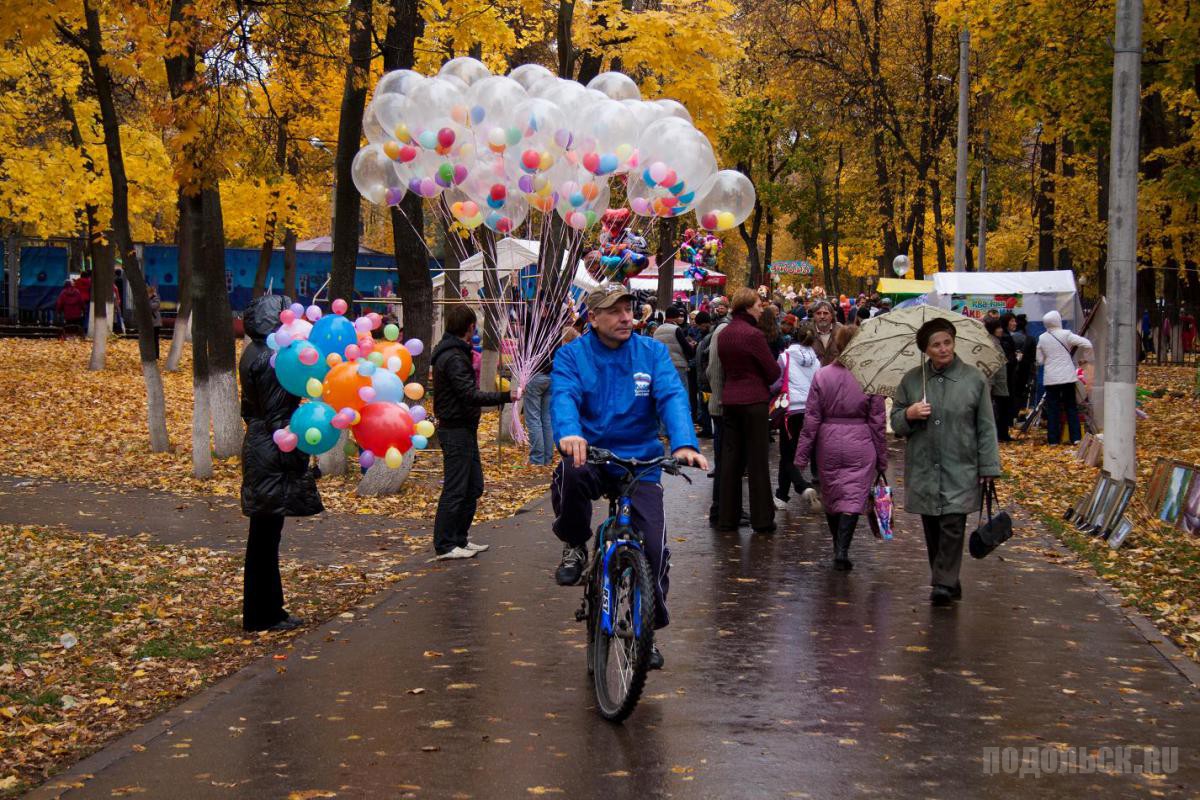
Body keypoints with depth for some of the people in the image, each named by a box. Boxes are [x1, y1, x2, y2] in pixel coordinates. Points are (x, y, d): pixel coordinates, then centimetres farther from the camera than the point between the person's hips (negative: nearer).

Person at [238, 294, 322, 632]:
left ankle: (265, 610, 22)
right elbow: (277, 415, -20)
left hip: (257, 448, 10)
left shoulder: (253, 353, 13)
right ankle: (263, 615, 4)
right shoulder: (271, 359, -17)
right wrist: (294, 458, -17)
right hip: (273, 454, -10)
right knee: (266, 535, -3)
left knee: (263, 535, 15)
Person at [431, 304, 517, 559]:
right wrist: (505, 397, -23)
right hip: (456, 431, -10)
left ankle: (460, 539, 22)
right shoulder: (454, 358, -19)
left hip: (464, 430, 10)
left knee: (474, 486, 15)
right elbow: (470, 395, -25)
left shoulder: (455, 353, 15)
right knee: (455, 490, -5)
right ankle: (445, 546, 0)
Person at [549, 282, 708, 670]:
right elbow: (564, 396, -19)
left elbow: (672, 397, -13)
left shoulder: (652, 352, 2)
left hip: (640, 462, 2)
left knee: (655, 548, -8)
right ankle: (574, 547, -6)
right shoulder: (572, 355, -1)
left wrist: (684, 443, -32)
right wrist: (569, 433, -43)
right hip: (591, 456, -1)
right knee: (569, 476, -37)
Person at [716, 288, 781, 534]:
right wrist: (764, 383, 8)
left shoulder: (724, 334, 7)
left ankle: (727, 517, 14)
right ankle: (762, 519, 5)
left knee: (730, 458, 11)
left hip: (729, 400, 7)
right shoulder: (753, 334, -15)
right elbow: (773, 370, -11)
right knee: (758, 460, 0)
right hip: (754, 400, -7)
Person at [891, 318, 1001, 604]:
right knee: (932, 530, 7)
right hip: (923, 470, 3)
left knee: (952, 526, -10)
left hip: (960, 470, -3)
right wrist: (909, 414, -11)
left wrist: (988, 467, -1)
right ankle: (947, 582, 19)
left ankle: (944, 583, -7)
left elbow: (986, 427, 3)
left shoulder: (974, 379, 1)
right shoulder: (911, 380, 7)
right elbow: (895, 423, 11)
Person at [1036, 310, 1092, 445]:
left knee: (1052, 409, 6)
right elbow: (1088, 345, -12)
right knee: (1071, 407, 9)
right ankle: (1075, 437, 6)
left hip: (1050, 378, 1)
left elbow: (1040, 360, 7)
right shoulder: (1066, 335, -9)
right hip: (1067, 377, -1)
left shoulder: (1042, 338, 1)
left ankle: (1053, 439, 4)